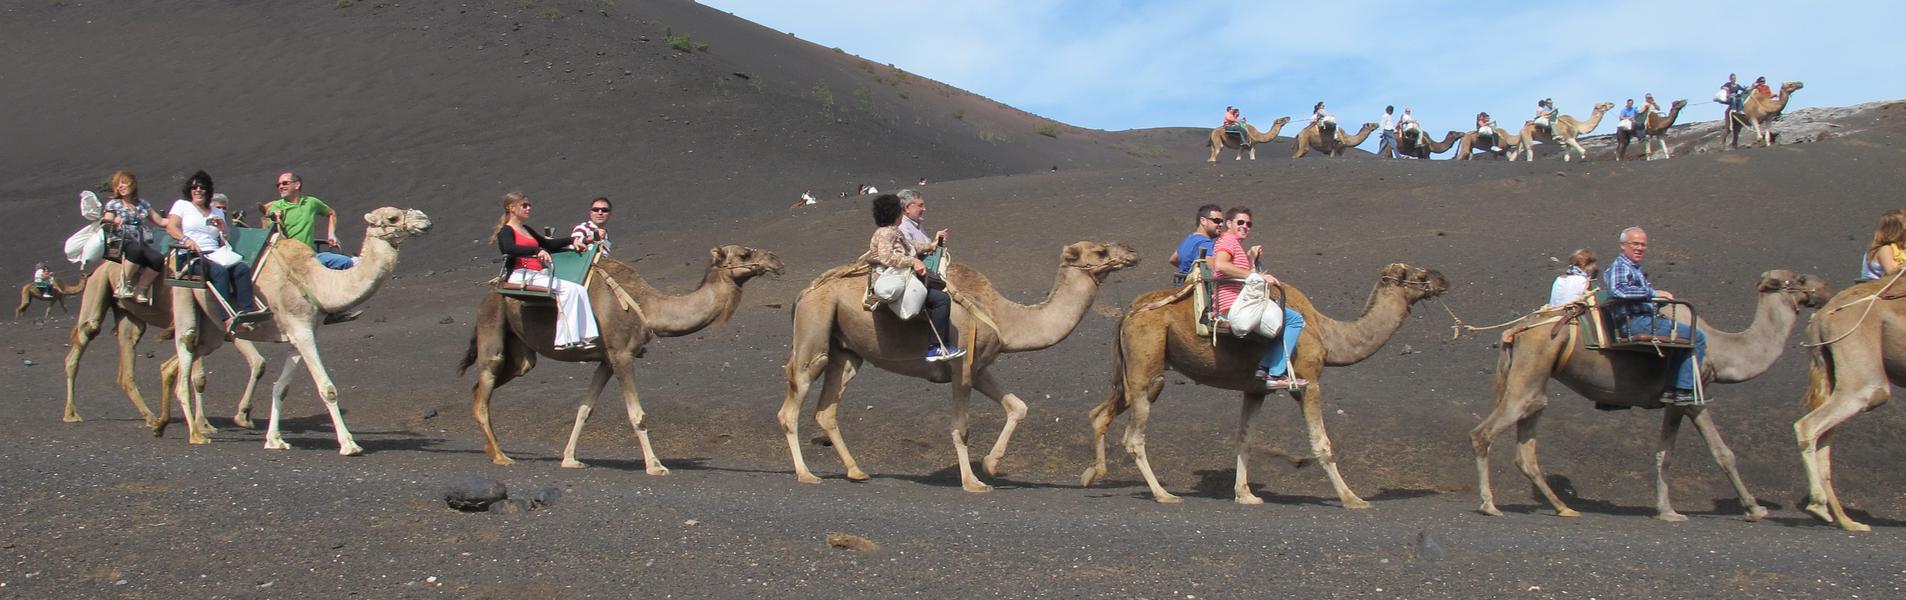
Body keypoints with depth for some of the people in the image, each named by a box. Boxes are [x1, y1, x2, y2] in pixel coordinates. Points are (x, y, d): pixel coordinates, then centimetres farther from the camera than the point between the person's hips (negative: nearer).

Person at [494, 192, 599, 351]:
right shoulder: (506, 231, -3)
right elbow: (509, 249, -25)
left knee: (579, 290, -6)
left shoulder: (527, 230, 26)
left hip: (536, 275, 9)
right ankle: (565, 339, -28)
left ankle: (585, 336, -15)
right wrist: (537, 251, -36)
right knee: (568, 289, -24)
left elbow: (547, 244, 39)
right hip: (520, 276, -9)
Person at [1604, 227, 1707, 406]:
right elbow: (1617, 290, -27)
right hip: (1636, 322, -11)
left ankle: (1672, 390, 12)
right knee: (1698, 337, -10)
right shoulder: (1620, 266, -8)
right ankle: (1684, 390, -10)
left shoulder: (1634, 269, 24)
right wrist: (1653, 292, -23)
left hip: (1642, 320, 11)